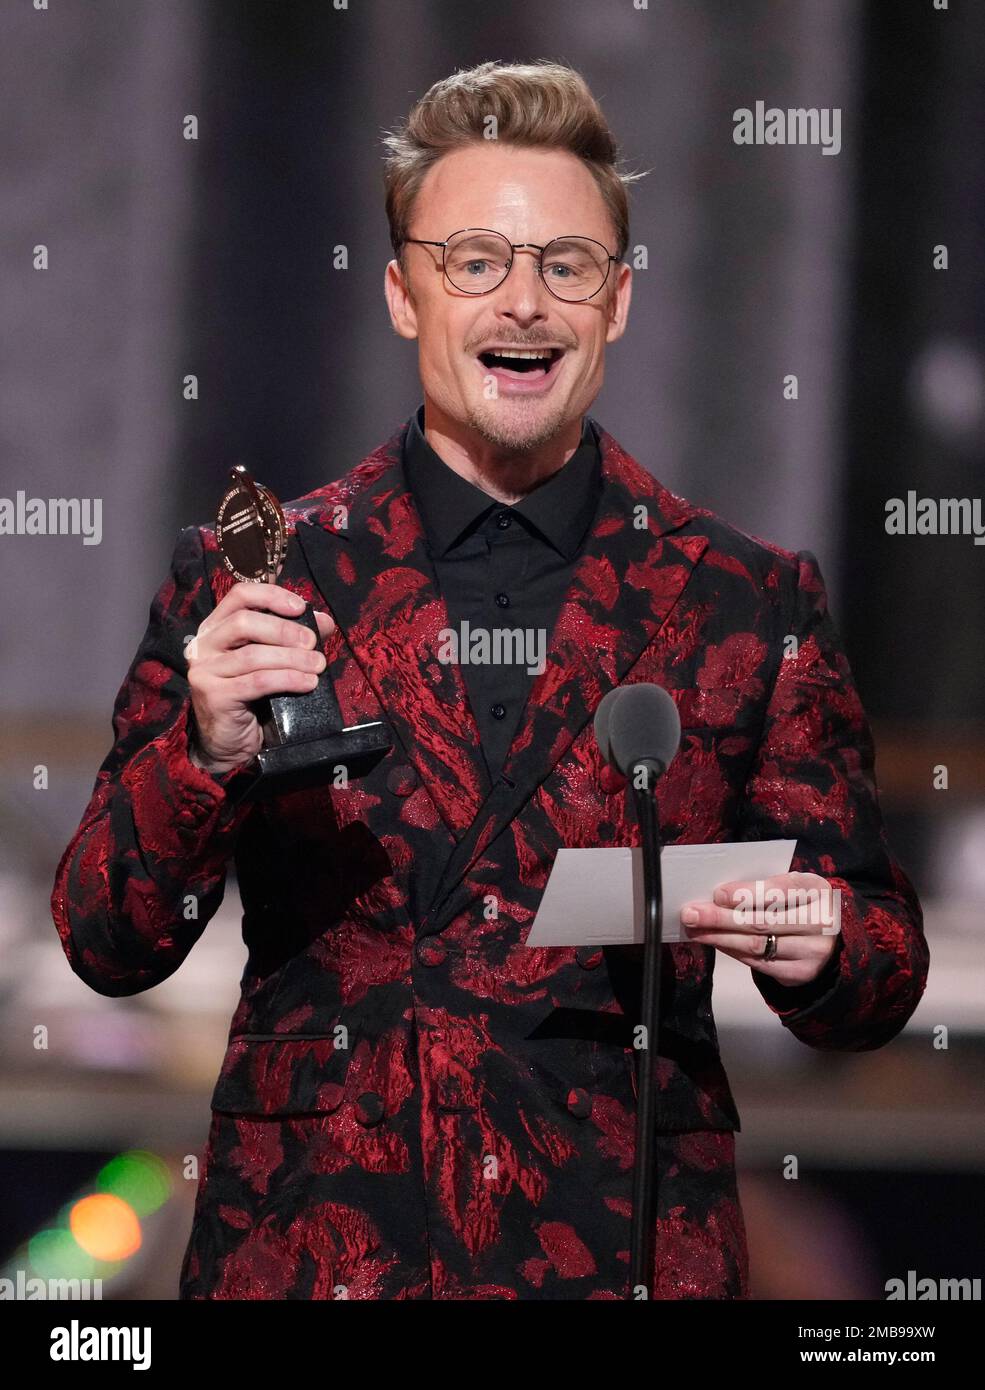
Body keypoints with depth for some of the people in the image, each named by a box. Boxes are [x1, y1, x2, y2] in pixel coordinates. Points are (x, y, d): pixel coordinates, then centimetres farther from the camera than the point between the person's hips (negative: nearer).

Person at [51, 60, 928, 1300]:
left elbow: (876, 989, 6)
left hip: (625, 1247, 0)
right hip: (307, 1249, 0)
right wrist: (204, 752, -16)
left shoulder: (750, 602, 3)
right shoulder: (245, 579, 3)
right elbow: (105, 945, 2)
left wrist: (814, 952, -16)